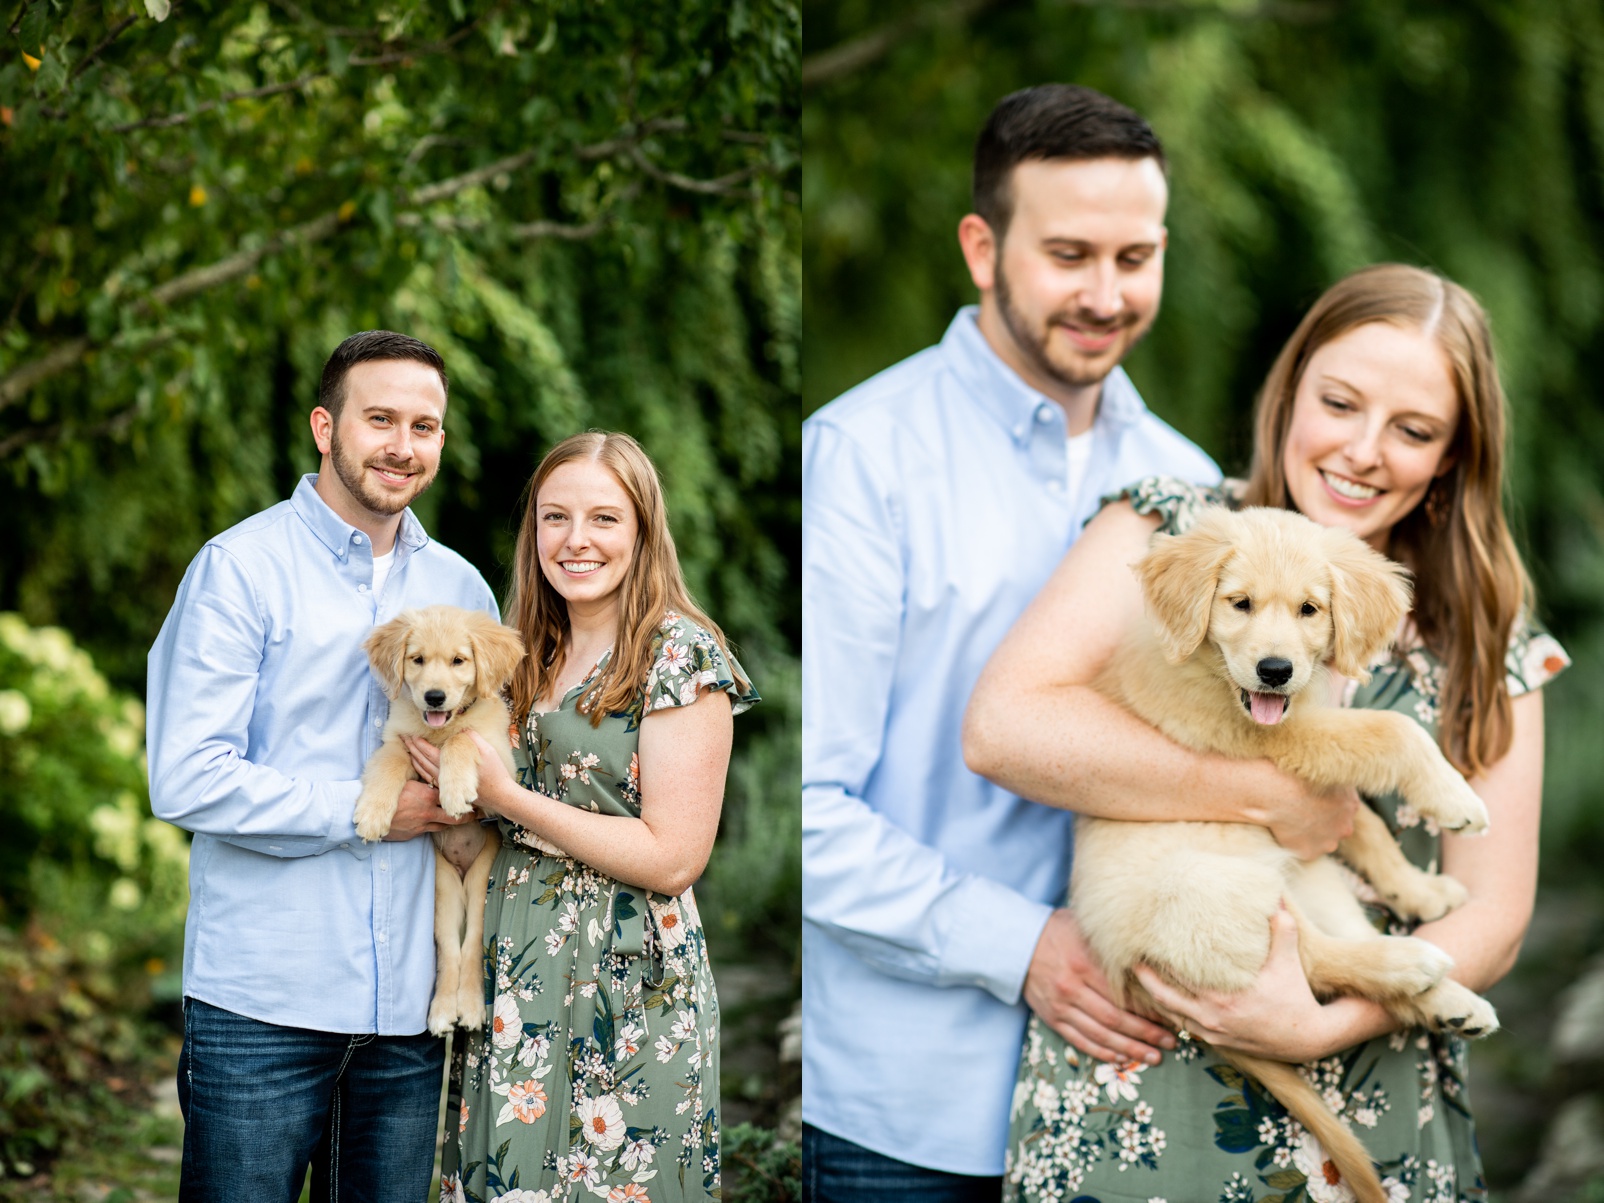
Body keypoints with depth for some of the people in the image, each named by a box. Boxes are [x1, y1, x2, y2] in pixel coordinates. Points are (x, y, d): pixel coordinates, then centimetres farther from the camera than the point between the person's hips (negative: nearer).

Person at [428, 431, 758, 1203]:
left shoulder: (681, 654, -10)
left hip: (625, 987, -7)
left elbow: (672, 857, -16)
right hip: (513, 974, 7)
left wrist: (503, 797, -15)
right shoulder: (534, 656, 12)